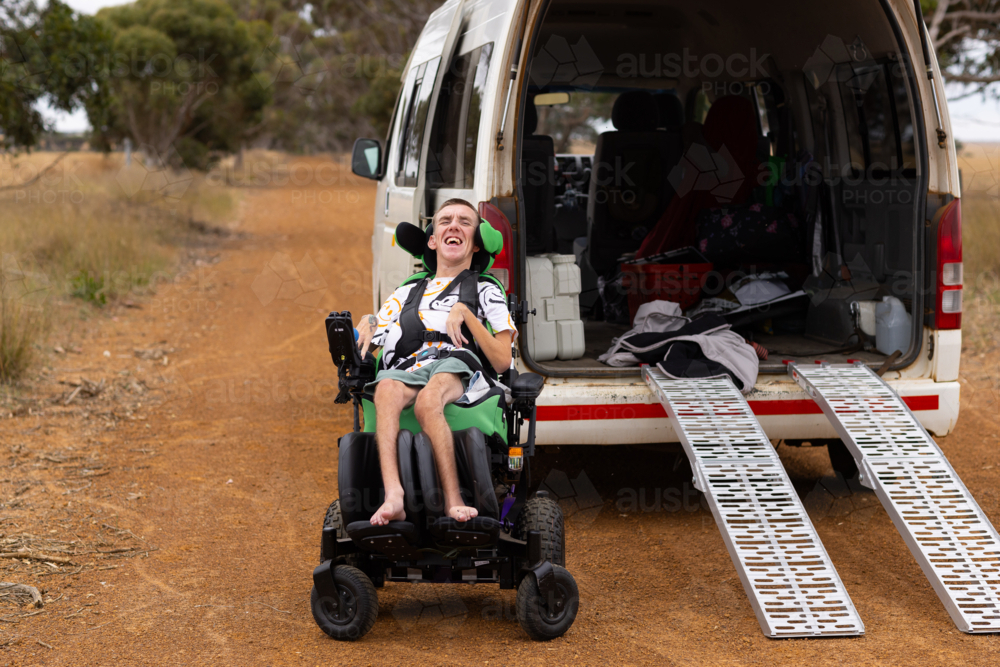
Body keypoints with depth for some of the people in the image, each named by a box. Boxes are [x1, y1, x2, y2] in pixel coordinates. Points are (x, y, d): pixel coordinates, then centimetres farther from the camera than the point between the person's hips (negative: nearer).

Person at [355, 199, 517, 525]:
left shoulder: (486, 292, 26)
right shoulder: (406, 294, 37)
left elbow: (503, 361, 10)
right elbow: (362, 351, 31)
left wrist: (465, 314, 3)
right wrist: (366, 323, 10)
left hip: (456, 366, -2)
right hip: (404, 369, 2)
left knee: (428, 398, -40)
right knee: (386, 389, -37)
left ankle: (453, 500, -45)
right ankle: (393, 496, -54)